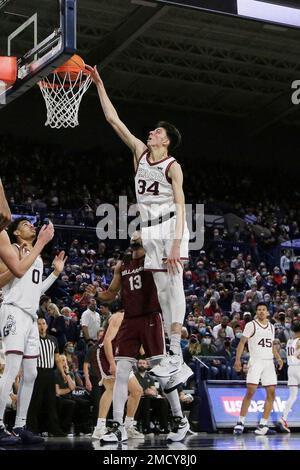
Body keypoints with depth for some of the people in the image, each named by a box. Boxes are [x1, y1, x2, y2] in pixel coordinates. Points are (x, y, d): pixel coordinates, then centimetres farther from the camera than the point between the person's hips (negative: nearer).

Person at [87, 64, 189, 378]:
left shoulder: (173, 167, -7)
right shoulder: (140, 152, 9)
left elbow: (180, 207, -12)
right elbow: (113, 119, 8)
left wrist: (176, 242, -22)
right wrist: (99, 84, 4)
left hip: (170, 226, -6)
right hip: (149, 229, 6)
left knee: (174, 284, -11)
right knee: (161, 288, 5)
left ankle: (176, 353, -14)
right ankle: (172, 352, 8)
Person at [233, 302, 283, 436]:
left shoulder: (271, 327, 16)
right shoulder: (251, 325, -1)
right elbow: (242, 342, -4)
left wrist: (278, 358, 10)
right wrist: (238, 359, -15)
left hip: (269, 362, 6)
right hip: (255, 361, -6)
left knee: (271, 393, -2)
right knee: (250, 391, -14)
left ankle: (263, 425, 2)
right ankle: (240, 423, -5)